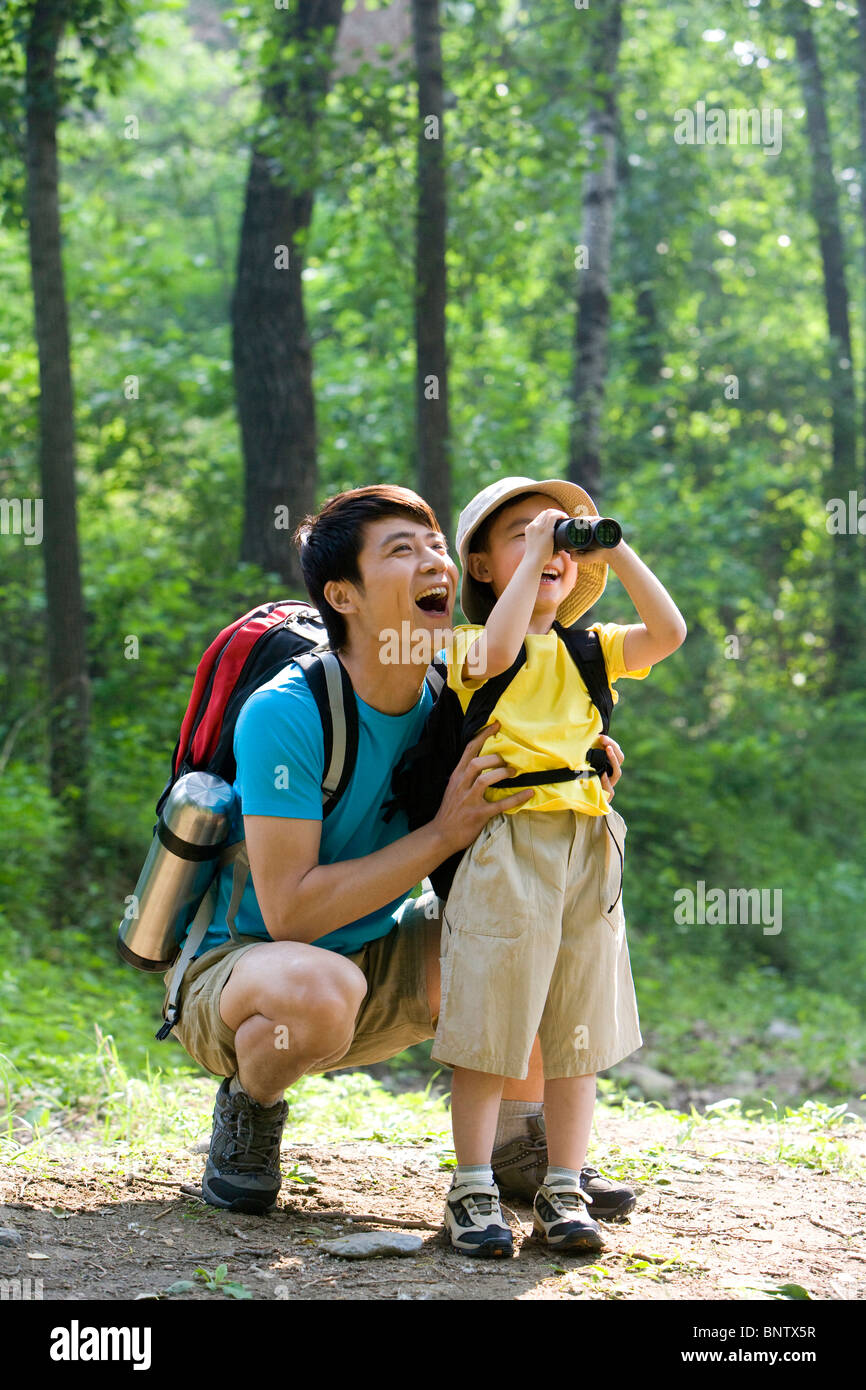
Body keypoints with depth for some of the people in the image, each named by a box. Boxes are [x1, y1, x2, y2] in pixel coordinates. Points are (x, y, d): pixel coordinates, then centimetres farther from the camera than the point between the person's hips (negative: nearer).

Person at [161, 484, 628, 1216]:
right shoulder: (284, 715, -25)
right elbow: (288, 913, -28)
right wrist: (443, 833, -29)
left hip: (374, 972, 7)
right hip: (238, 966, -7)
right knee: (319, 985, -40)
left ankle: (518, 1141, 5)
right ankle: (250, 1107, -6)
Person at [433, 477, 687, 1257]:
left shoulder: (589, 649, 16)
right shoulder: (472, 644, 2)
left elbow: (668, 633, 2)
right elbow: (494, 654, -21)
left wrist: (614, 550, 1)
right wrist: (531, 560, -14)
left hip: (588, 851, 5)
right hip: (505, 852, -5)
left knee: (577, 1035, 7)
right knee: (487, 1032, -3)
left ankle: (564, 1191, 13)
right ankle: (474, 1192, 4)